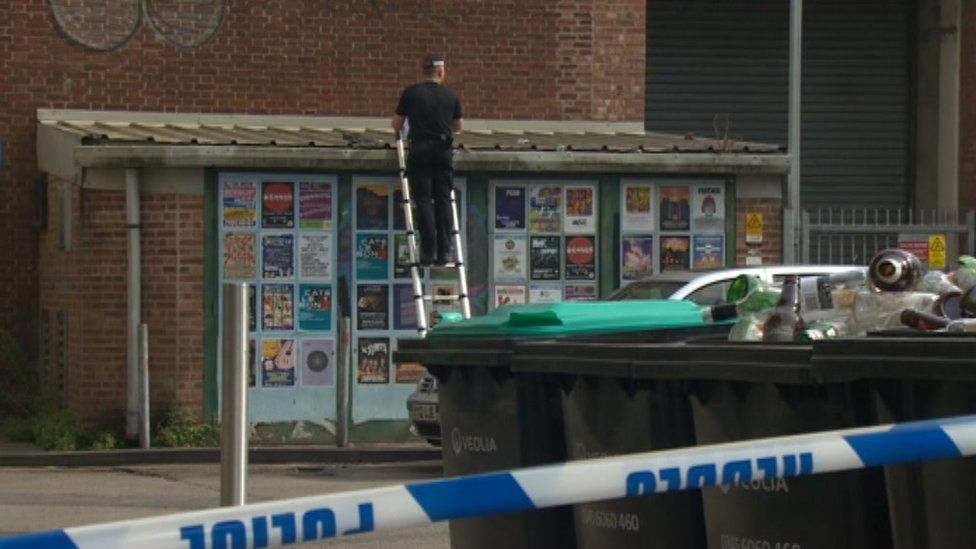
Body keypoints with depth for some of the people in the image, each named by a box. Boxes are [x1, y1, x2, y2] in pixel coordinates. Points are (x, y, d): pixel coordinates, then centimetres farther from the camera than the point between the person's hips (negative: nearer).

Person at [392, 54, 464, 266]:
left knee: (424, 201, -1)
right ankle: (444, 252, 2)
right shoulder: (450, 95, 7)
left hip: (419, 150, -1)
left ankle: (428, 252, -6)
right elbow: (458, 126, 20)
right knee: (444, 201, 5)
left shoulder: (411, 93, 3)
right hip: (443, 150, 1)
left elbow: (396, 125, 12)